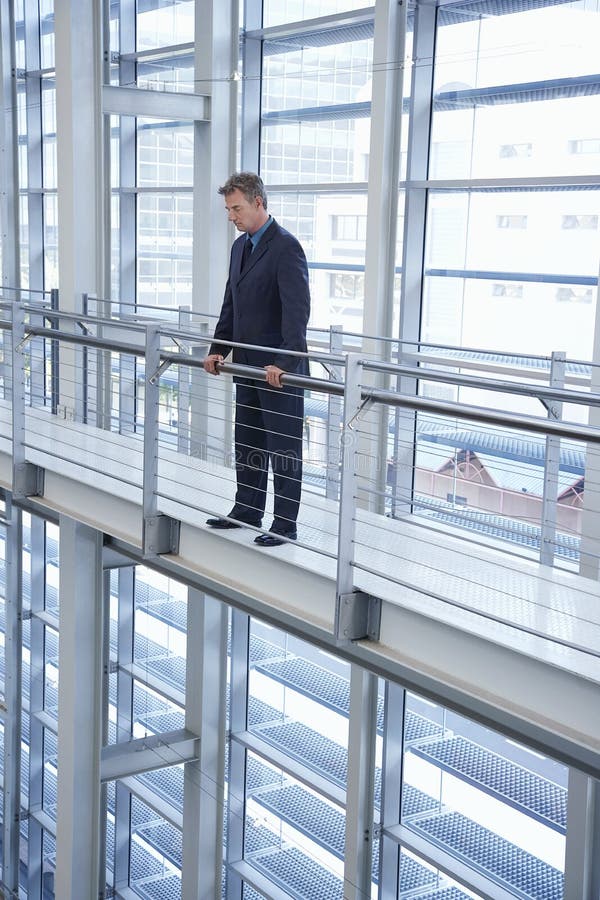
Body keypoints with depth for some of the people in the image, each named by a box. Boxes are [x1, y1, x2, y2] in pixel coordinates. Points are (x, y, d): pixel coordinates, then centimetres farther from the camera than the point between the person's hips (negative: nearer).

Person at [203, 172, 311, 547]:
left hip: (280, 369, -9)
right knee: (248, 442, 16)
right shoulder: (241, 246, 12)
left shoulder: (286, 247, -16)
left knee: (284, 446, 1)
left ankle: (285, 524, 8)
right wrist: (218, 349, 8)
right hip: (248, 363, 9)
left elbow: (298, 310, -24)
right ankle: (247, 510, 28)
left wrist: (284, 362, -30)